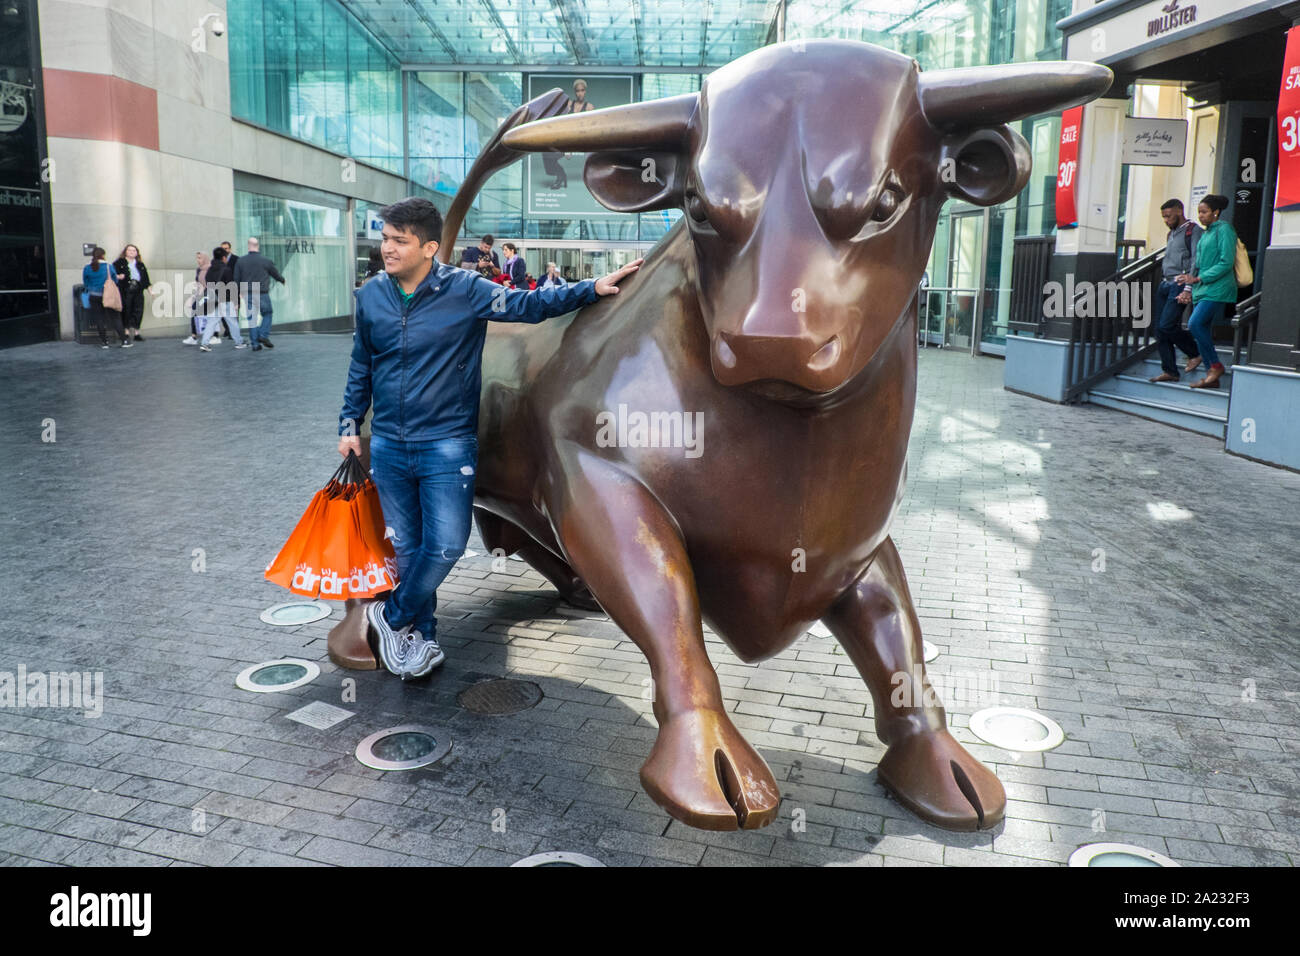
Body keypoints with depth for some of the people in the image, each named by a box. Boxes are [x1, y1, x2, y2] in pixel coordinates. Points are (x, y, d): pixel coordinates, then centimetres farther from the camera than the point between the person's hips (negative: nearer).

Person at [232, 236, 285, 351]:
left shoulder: (240, 261, 3)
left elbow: (237, 280, 4)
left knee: (252, 319, 6)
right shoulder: (266, 261, -5)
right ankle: (264, 335, -6)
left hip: (247, 293, 3)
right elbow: (276, 274, 10)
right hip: (262, 293, -3)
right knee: (267, 314, 13)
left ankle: (255, 344, 5)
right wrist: (282, 280, 32)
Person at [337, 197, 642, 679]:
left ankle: (392, 616, 15)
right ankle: (421, 638, 26)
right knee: (405, 549, 10)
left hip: (446, 444, -3)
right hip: (388, 445, 4)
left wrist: (592, 288, -19)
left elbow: (527, 304, -9)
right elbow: (361, 368, 15)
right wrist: (349, 425, 12)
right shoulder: (370, 297, 5)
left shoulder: (464, 290, -7)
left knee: (446, 544, -10)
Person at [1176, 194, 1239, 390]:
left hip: (1216, 289, -9)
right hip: (1203, 289, 9)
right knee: (1202, 330, 4)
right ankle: (1211, 377, 7)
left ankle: (1216, 365, -8)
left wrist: (1199, 278, -17)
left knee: (1195, 324, -20)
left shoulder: (1224, 230, -7)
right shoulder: (1207, 233, 20)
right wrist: (1191, 279, 12)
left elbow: (1226, 263, -15)